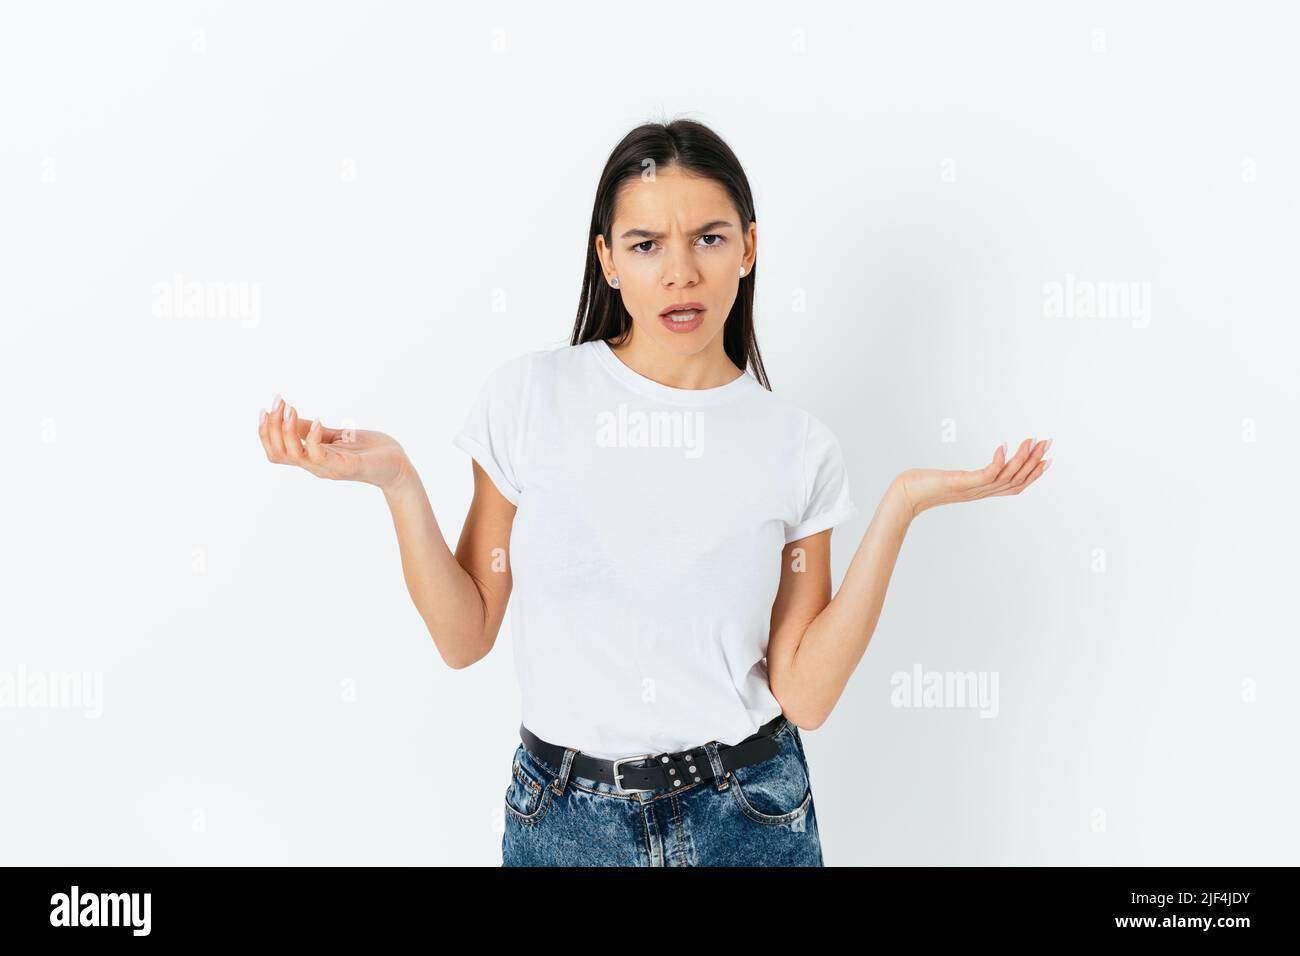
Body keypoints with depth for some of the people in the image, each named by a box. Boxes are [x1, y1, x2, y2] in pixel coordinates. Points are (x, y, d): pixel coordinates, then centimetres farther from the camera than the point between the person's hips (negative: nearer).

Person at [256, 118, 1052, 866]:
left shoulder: (798, 446, -6)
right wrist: (397, 481, -16)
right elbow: (465, 637, -4)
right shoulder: (529, 396, -8)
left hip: (744, 817, 0)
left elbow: (805, 695, -9)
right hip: (562, 818, 0)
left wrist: (900, 508, -14)